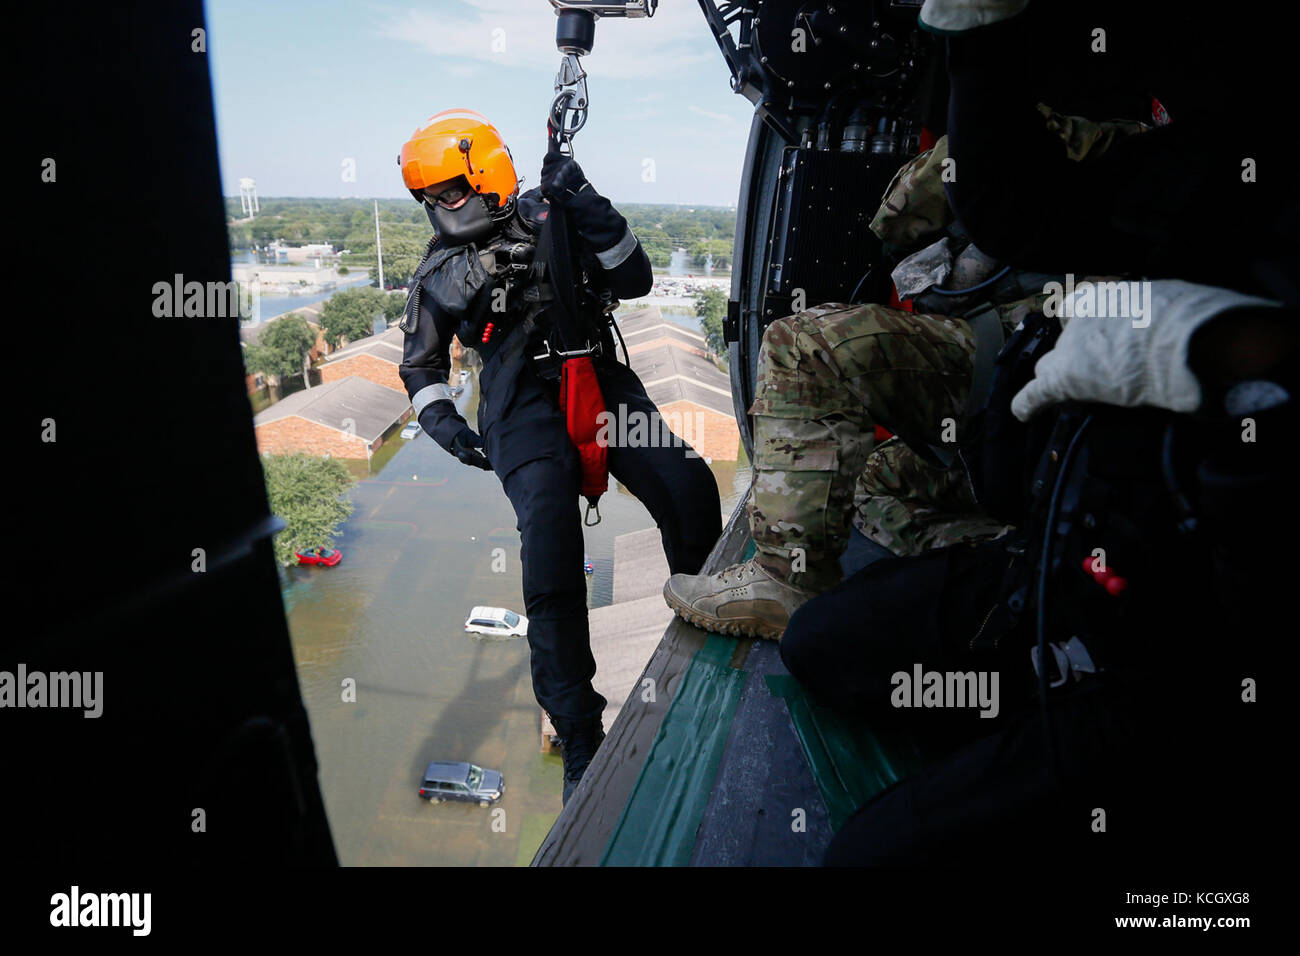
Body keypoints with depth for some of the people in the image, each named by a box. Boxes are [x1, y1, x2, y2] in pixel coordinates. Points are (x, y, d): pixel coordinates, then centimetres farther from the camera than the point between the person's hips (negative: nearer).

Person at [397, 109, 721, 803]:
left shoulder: (553, 221, 12)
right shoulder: (440, 270, 16)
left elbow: (634, 279, 2)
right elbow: (421, 366, 23)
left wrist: (585, 205, -6)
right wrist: (443, 421, 5)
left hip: (598, 379, 1)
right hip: (522, 404, 0)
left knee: (689, 490, -24)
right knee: (552, 553, -23)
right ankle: (579, 738, -15)